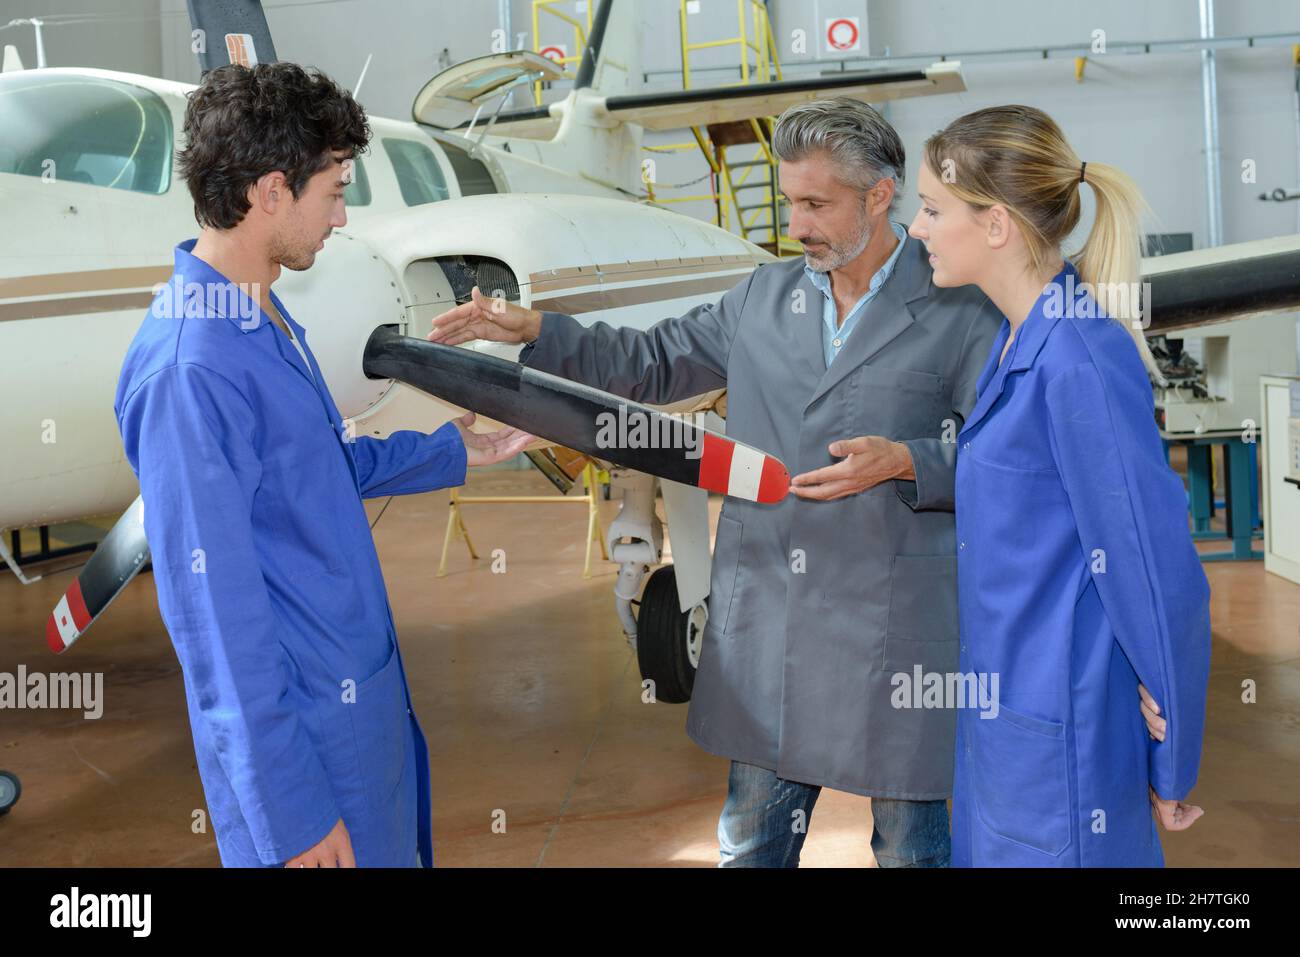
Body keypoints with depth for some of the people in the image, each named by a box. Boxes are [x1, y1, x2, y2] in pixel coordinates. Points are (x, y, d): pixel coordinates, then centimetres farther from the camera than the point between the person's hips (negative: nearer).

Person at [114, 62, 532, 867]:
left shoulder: (265, 317, 4)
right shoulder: (190, 367, -26)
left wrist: (455, 452, 18)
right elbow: (215, 613, -25)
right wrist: (290, 813, -20)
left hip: (363, 687, 9)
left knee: (393, 843, 25)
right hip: (299, 721, -9)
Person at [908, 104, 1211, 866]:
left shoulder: (1079, 364, -24)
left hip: (1061, 738, -8)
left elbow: (1158, 575, -21)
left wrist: (1171, 768, -12)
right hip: (1006, 701, 9)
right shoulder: (1021, 338, 3)